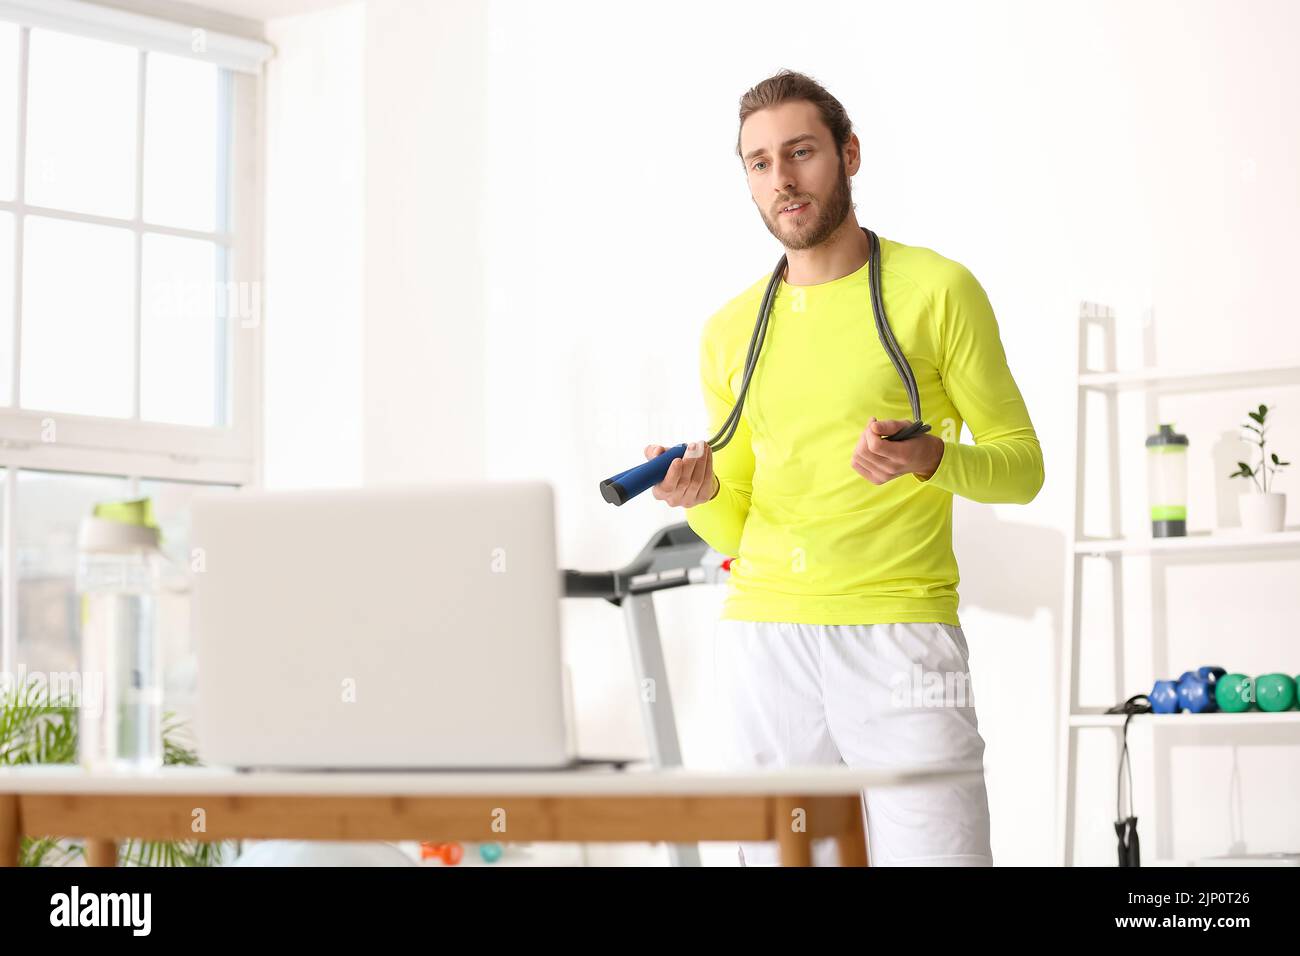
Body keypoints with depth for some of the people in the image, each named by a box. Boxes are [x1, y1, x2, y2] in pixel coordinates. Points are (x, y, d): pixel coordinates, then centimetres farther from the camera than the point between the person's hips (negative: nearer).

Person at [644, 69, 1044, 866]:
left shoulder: (937, 291, 3)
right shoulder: (731, 332, 14)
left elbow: (1022, 464, 5)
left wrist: (932, 460, -15)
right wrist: (703, 496, -4)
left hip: (900, 637, -3)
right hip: (763, 641, 4)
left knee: (938, 848, -12)